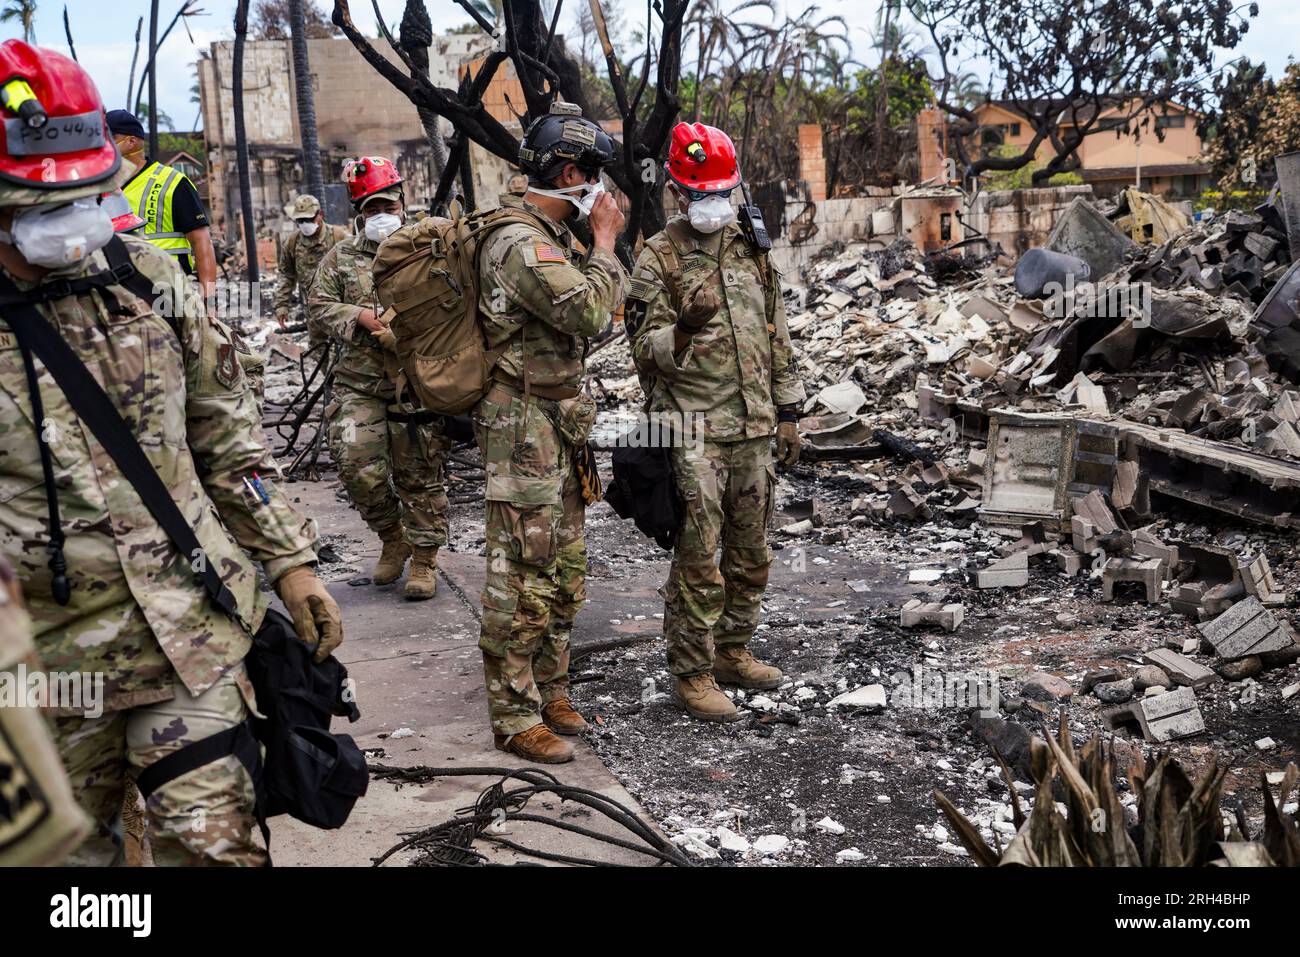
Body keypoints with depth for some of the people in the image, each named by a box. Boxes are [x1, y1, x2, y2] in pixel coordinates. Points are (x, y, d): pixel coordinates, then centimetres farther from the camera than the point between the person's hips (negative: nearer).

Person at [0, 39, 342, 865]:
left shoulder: (150, 279, 0)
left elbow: (230, 437, 7)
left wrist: (291, 562, 5)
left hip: (192, 627, 1)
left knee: (214, 841, 4)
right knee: (72, 847, 18)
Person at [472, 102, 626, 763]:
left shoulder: (551, 238, 15)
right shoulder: (520, 244, -18)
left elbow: (594, 315, 19)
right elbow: (592, 312, -23)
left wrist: (603, 242, 11)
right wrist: (604, 241, -11)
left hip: (558, 425, 10)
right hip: (524, 428, -10)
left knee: (564, 572, 16)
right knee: (523, 577, -4)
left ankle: (549, 691, 29)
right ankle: (515, 717, 7)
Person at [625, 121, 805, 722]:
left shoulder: (751, 249, 13)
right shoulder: (658, 259, -5)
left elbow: (776, 336, 17)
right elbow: (646, 352, -9)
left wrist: (788, 413, 14)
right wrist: (683, 328, -30)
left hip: (754, 429, 6)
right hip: (695, 431, -6)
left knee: (750, 553, 14)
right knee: (698, 561, -3)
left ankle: (732, 652, 30)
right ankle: (691, 673, 10)